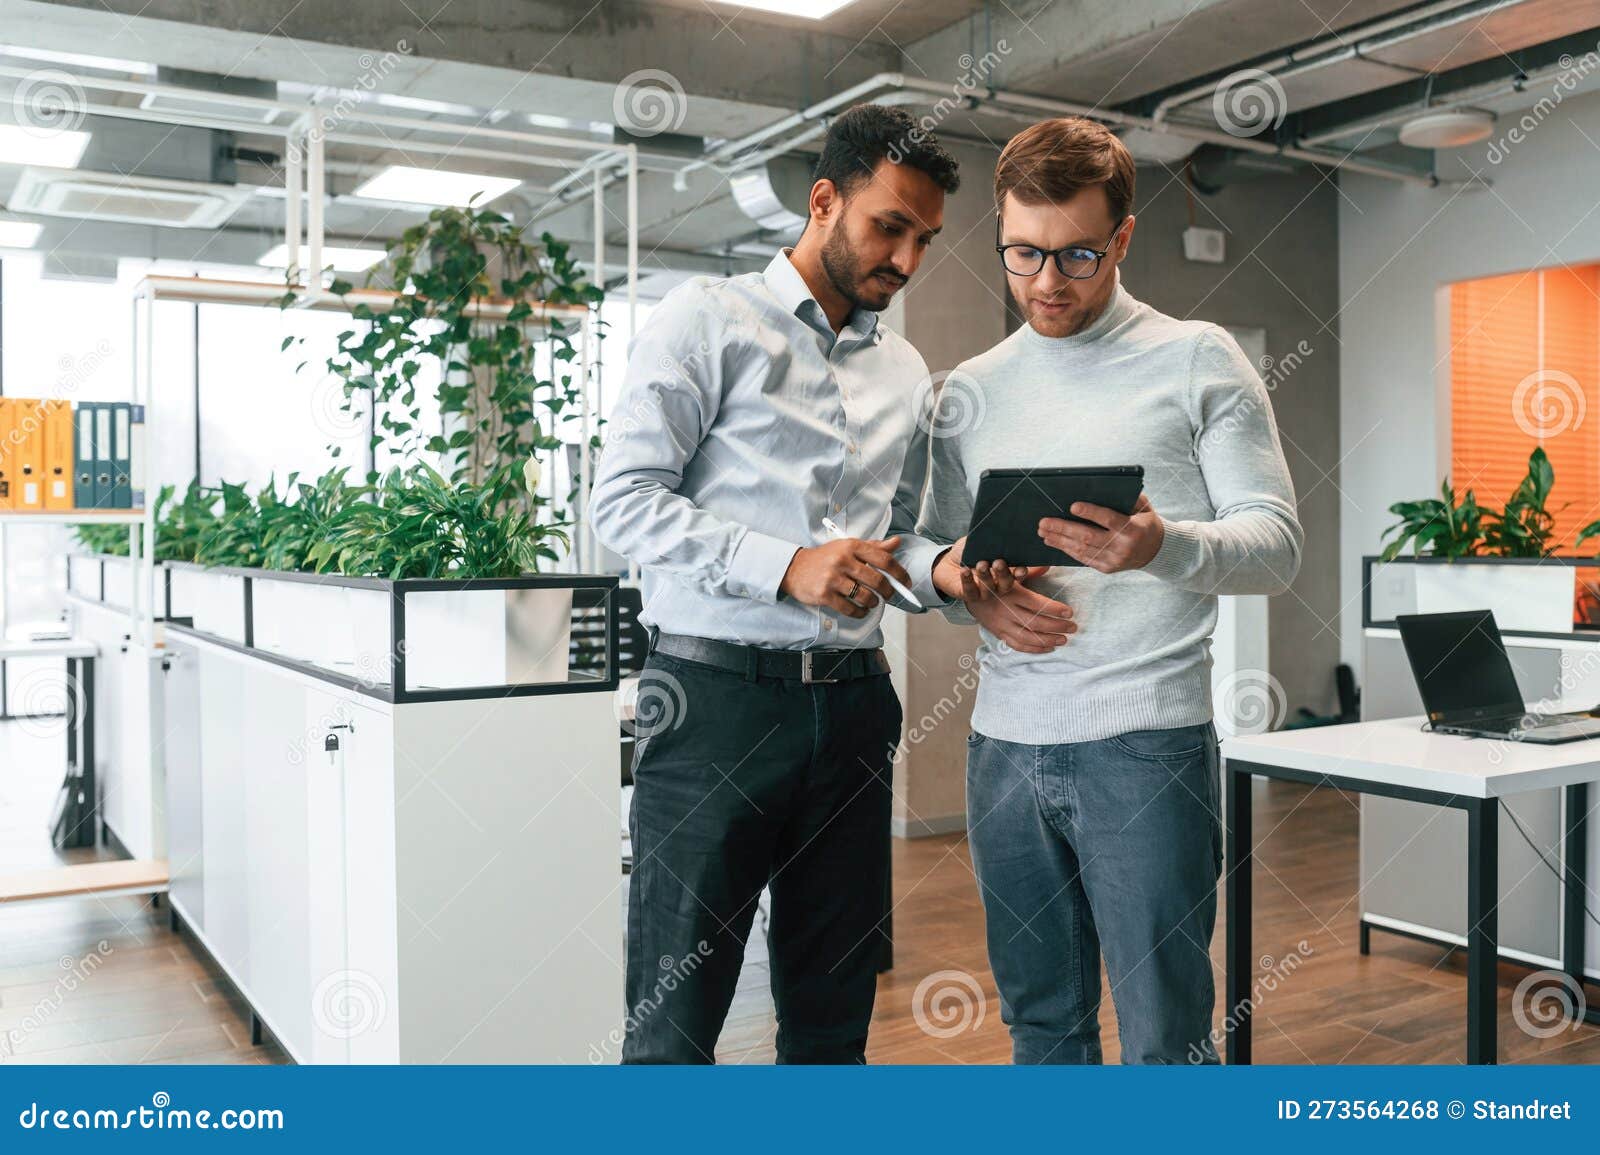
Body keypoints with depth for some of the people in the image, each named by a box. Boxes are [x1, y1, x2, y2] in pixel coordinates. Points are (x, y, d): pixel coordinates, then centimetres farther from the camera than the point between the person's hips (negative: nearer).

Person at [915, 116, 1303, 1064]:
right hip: (1007, 741, 4)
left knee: (1167, 1032, 1)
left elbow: (1277, 542, -4)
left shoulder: (1198, 360, 3)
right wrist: (978, 591, -6)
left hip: (1146, 740, -4)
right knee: (1041, 1019, 13)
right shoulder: (972, 389, 13)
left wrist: (1163, 545, -24)